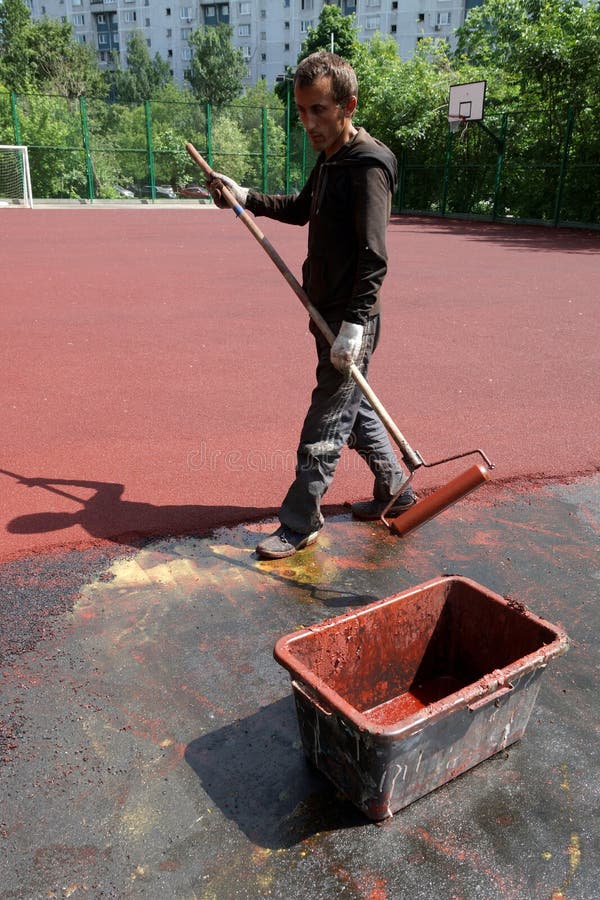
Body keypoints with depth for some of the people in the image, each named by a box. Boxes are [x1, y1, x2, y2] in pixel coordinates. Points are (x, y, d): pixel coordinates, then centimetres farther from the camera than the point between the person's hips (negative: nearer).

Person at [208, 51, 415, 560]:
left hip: (350, 321, -10)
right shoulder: (329, 159, 14)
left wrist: (354, 323, -30)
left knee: (324, 425, -2)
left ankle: (300, 525, 10)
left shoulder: (367, 165, -16)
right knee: (354, 409, 19)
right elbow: (300, 210, 31)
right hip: (328, 312, 10)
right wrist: (245, 198, 23)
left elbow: (374, 256, -24)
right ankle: (395, 491, 36)